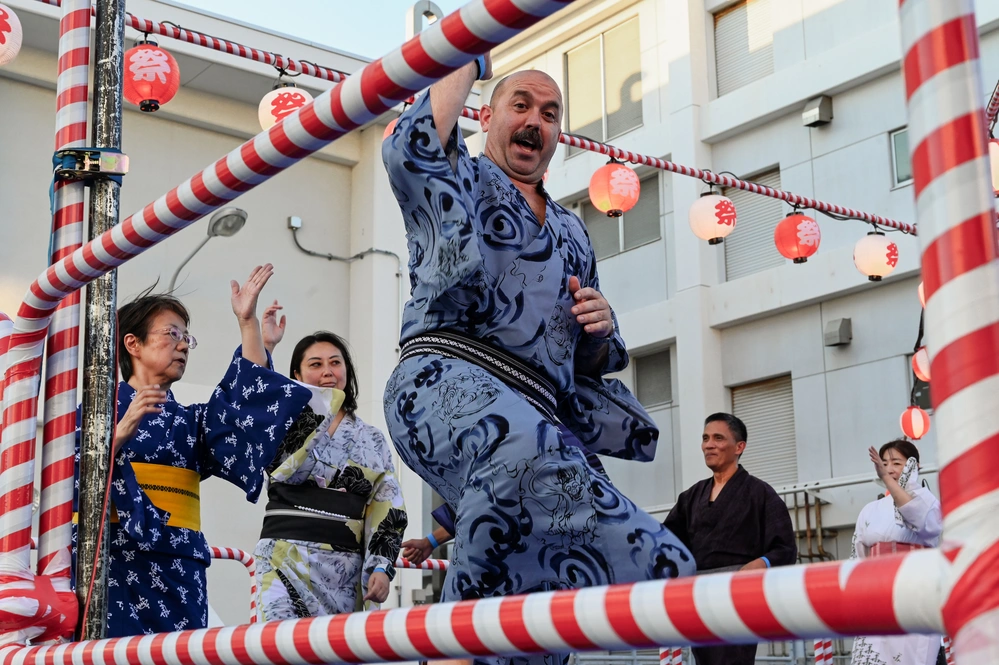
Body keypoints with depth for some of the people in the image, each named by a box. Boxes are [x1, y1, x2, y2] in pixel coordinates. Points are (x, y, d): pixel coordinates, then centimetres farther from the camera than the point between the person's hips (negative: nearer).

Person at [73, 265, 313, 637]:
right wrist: (122, 431, -19)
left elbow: (246, 402, 2)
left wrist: (247, 322, -1)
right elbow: (75, 476, -6)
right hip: (114, 562, -4)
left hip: (179, 571, 4)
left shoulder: (190, 421, 20)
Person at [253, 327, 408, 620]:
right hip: (286, 559, -3)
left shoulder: (373, 440, 16)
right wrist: (264, 346, -18)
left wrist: (381, 566, 0)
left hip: (346, 568, 3)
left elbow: (387, 510, 12)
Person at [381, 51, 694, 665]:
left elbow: (592, 359, 32)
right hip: (448, 378, -6)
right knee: (521, 442, -43)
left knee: (661, 565, -8)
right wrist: (469, 63, 4)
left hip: (545, 413, 6)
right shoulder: (459, 179, 17)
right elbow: (413, 146, -10)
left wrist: (601, 329, 8)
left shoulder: (574, 234, 33)